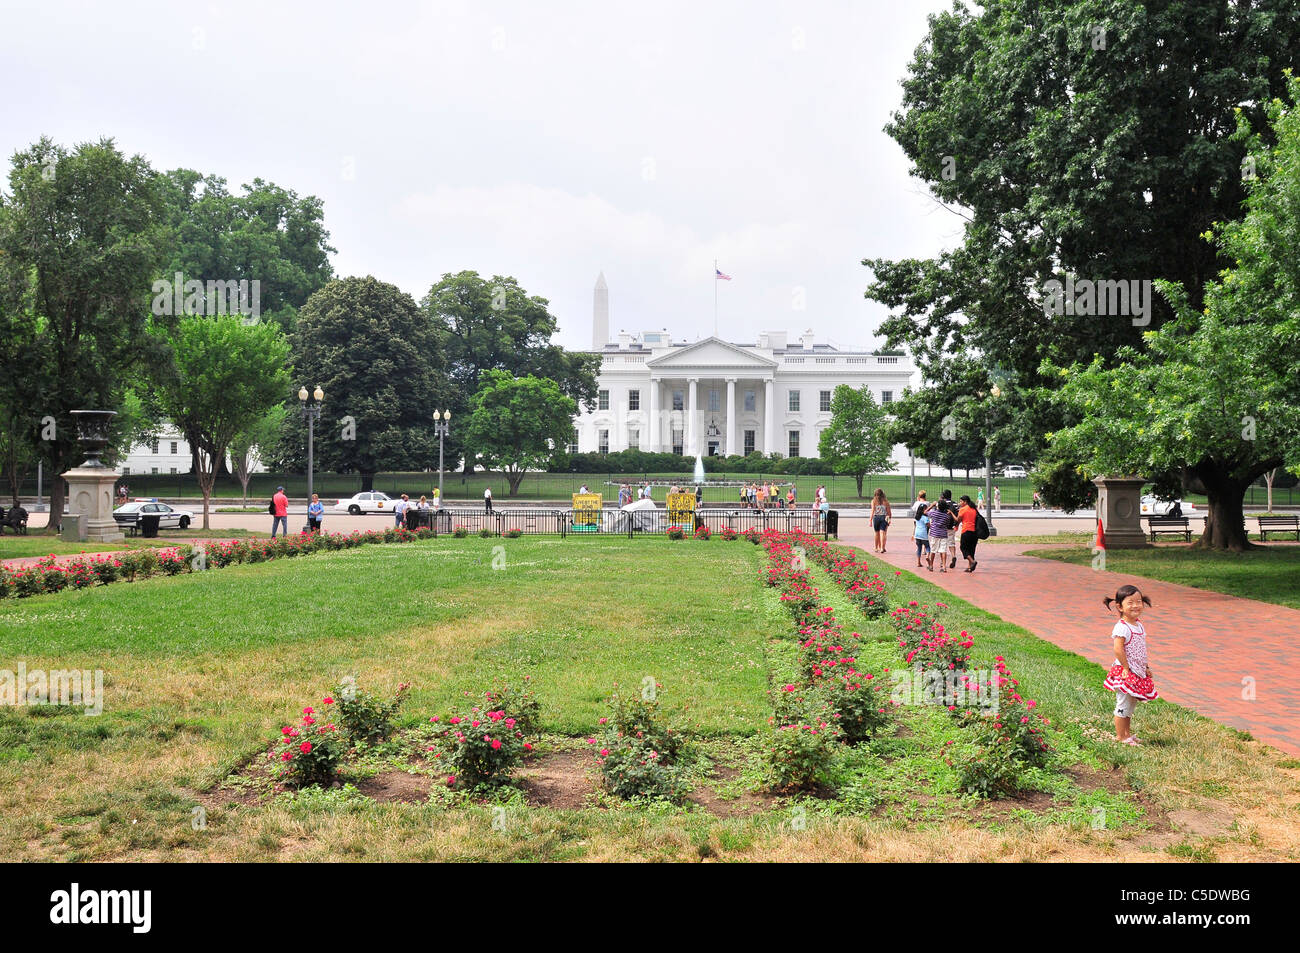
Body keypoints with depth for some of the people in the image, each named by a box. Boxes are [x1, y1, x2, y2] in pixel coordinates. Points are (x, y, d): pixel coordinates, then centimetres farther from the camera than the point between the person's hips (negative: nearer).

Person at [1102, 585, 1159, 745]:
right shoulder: (1122, 628, -20)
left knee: (1131, 705, 18)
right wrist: (1126, 668, -20)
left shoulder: (1139, 625, 9)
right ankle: (1120, 737, 7)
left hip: (1138, 672, 9)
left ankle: (1127, 733, 30)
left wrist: (1146, 667, 14)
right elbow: (1118, 649, -25)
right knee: (1123, 705, -2)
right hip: (1125, 672, -9)